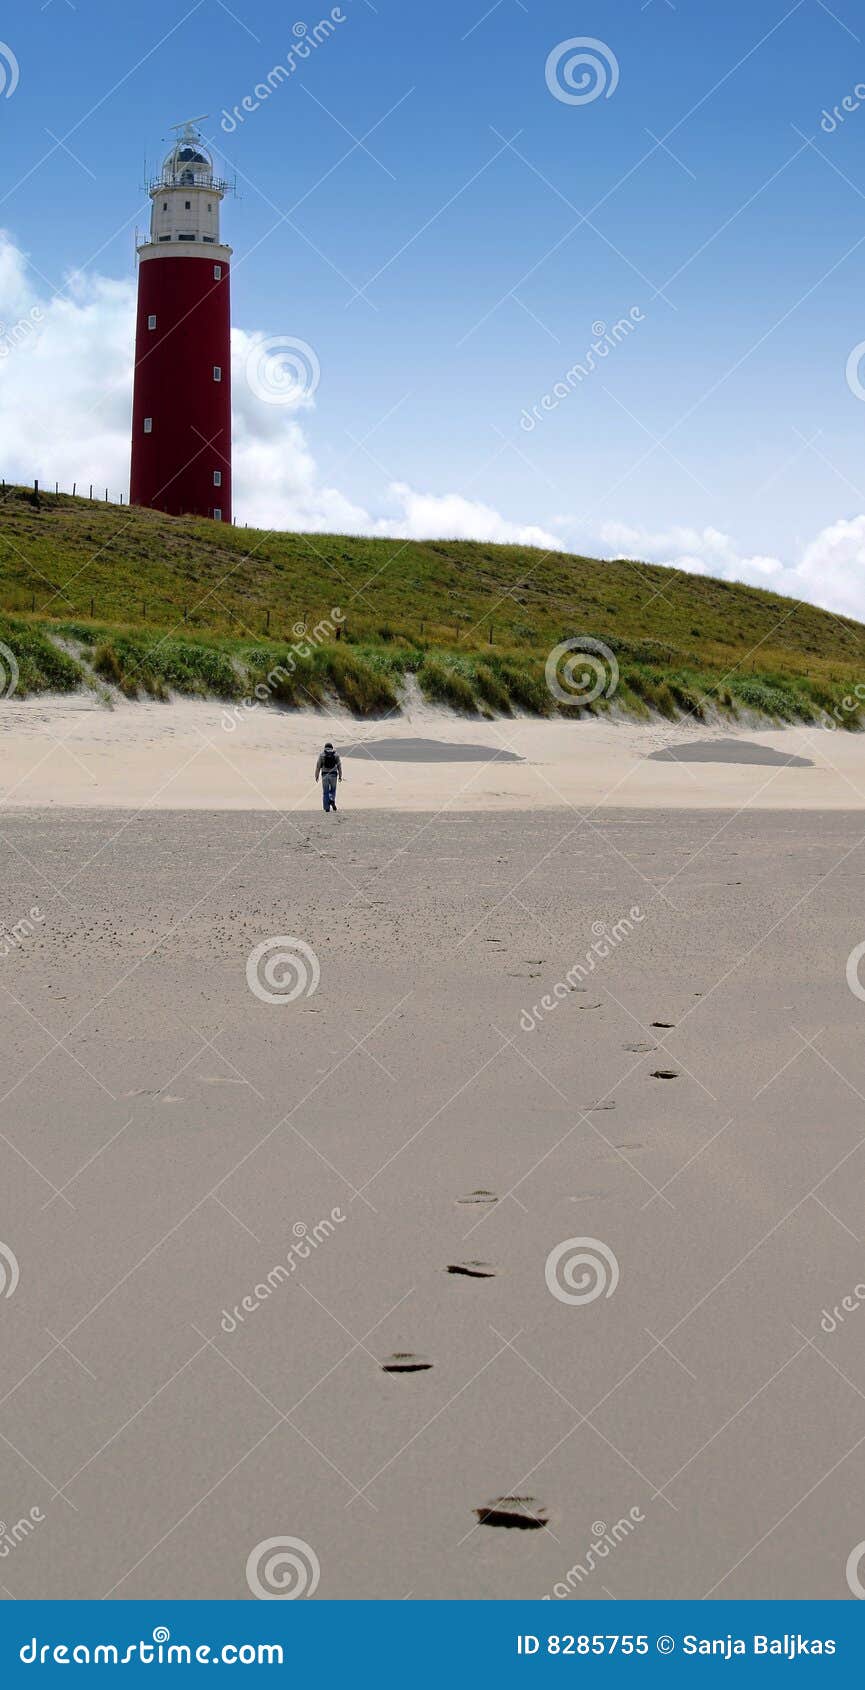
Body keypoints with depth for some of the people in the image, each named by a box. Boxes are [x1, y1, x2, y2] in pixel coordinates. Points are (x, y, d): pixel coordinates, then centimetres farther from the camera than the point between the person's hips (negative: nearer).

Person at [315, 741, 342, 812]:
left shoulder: (321, 754, 1)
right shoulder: (335, 754, 4)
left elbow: (318, 766, -2)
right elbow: (339, 766, 3)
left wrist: (317, 776, 3)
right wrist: (340, 776, 8)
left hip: (325, 775, -1)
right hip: (333, 775, 1)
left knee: (325, 792, 7)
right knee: (333, 789, 17)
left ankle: (327, 807, 5)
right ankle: (332, 800, -11)